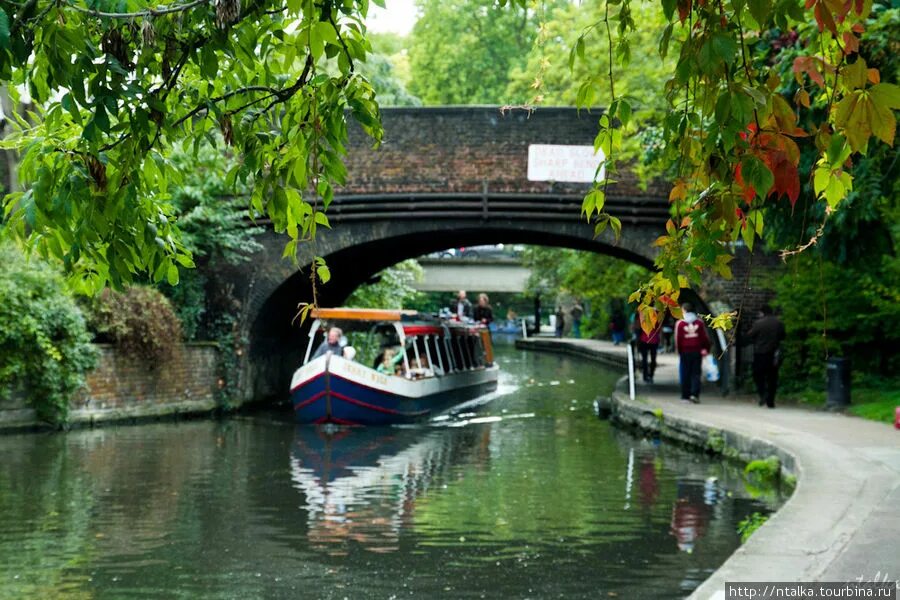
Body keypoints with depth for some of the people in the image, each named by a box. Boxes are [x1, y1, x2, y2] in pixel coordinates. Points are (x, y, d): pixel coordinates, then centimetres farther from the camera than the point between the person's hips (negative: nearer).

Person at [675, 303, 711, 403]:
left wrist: (678, 350, 5)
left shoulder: (680, 323, -5)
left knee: (685, 375, 7)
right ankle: (695, 394, -10)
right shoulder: (699, 322, 2)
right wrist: (705, 349, 10)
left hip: (685, 352, -1)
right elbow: (705, 337, 3)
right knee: (696, 374, 4)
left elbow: (677, 339, -5)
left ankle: (685, 396, 9)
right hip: (697, 351, 1)